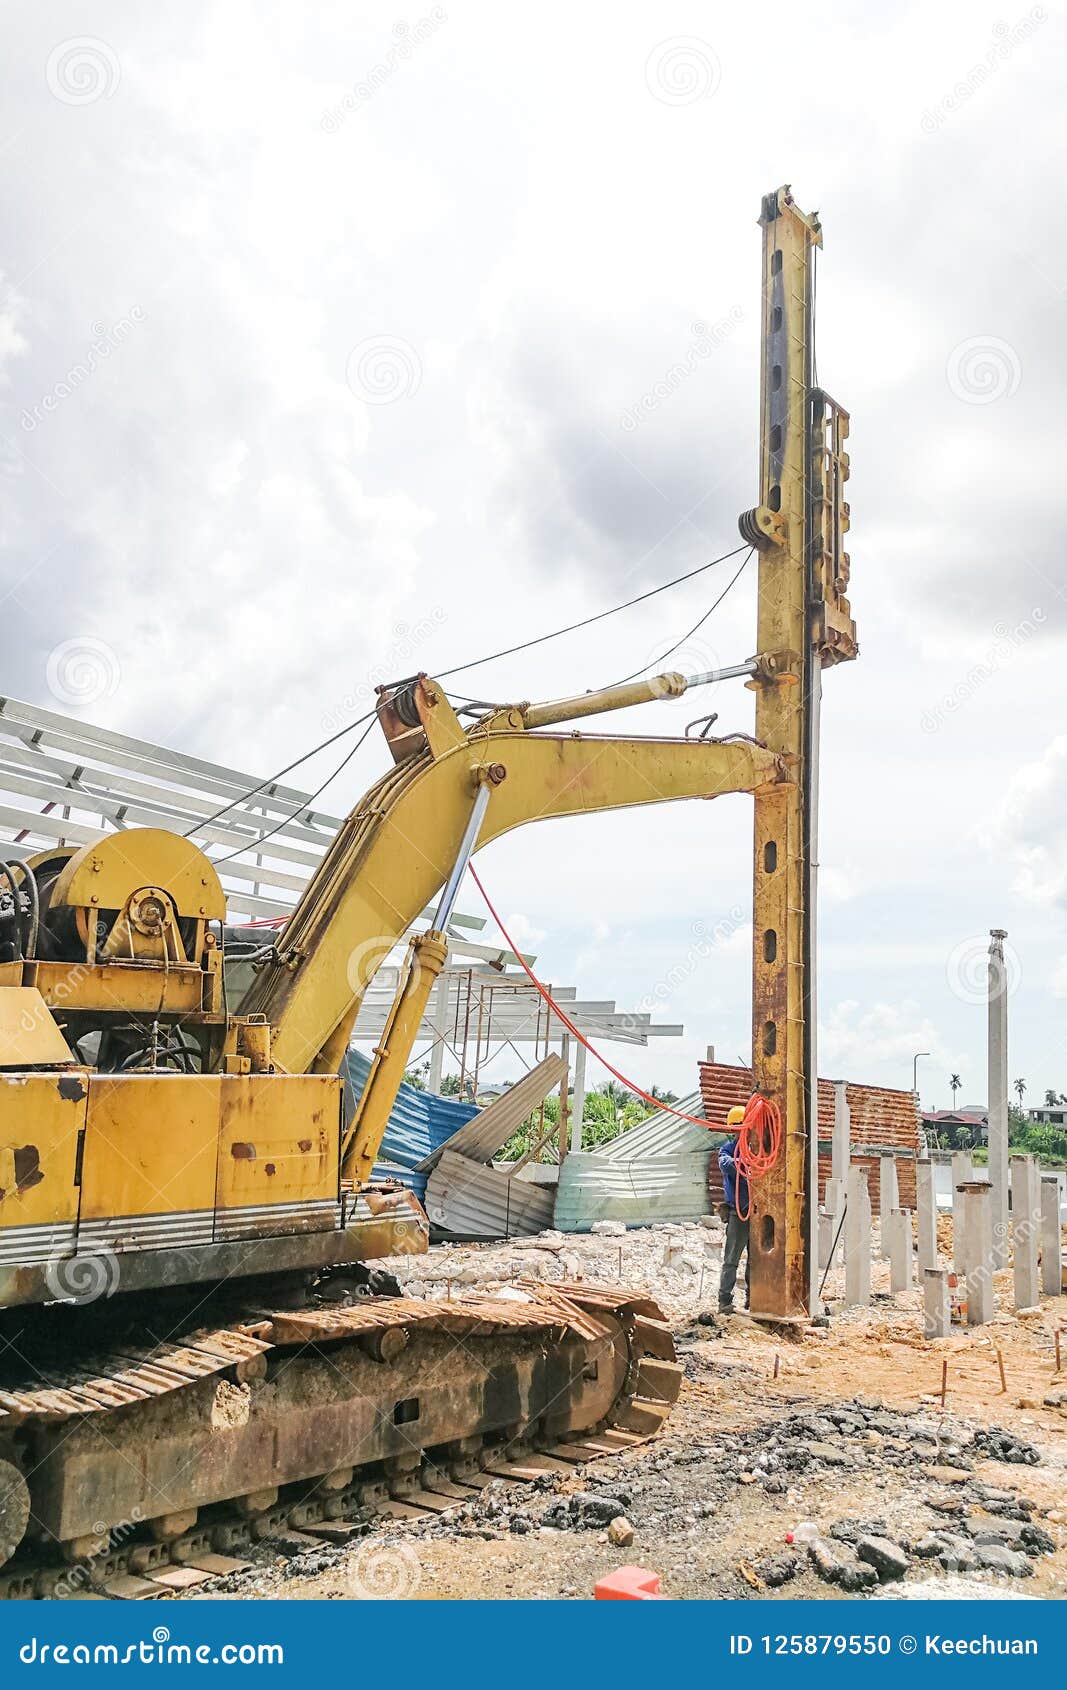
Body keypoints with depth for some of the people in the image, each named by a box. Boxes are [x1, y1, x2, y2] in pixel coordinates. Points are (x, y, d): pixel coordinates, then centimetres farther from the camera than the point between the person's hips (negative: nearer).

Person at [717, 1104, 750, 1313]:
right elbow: (725, 1163, -19)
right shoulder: (728, 1149, 2)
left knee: (755, 1258, 10)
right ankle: (725, 1300, -2)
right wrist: (738, 1161, -40)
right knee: (731, 1259, -4)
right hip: (737, 1211, -3)